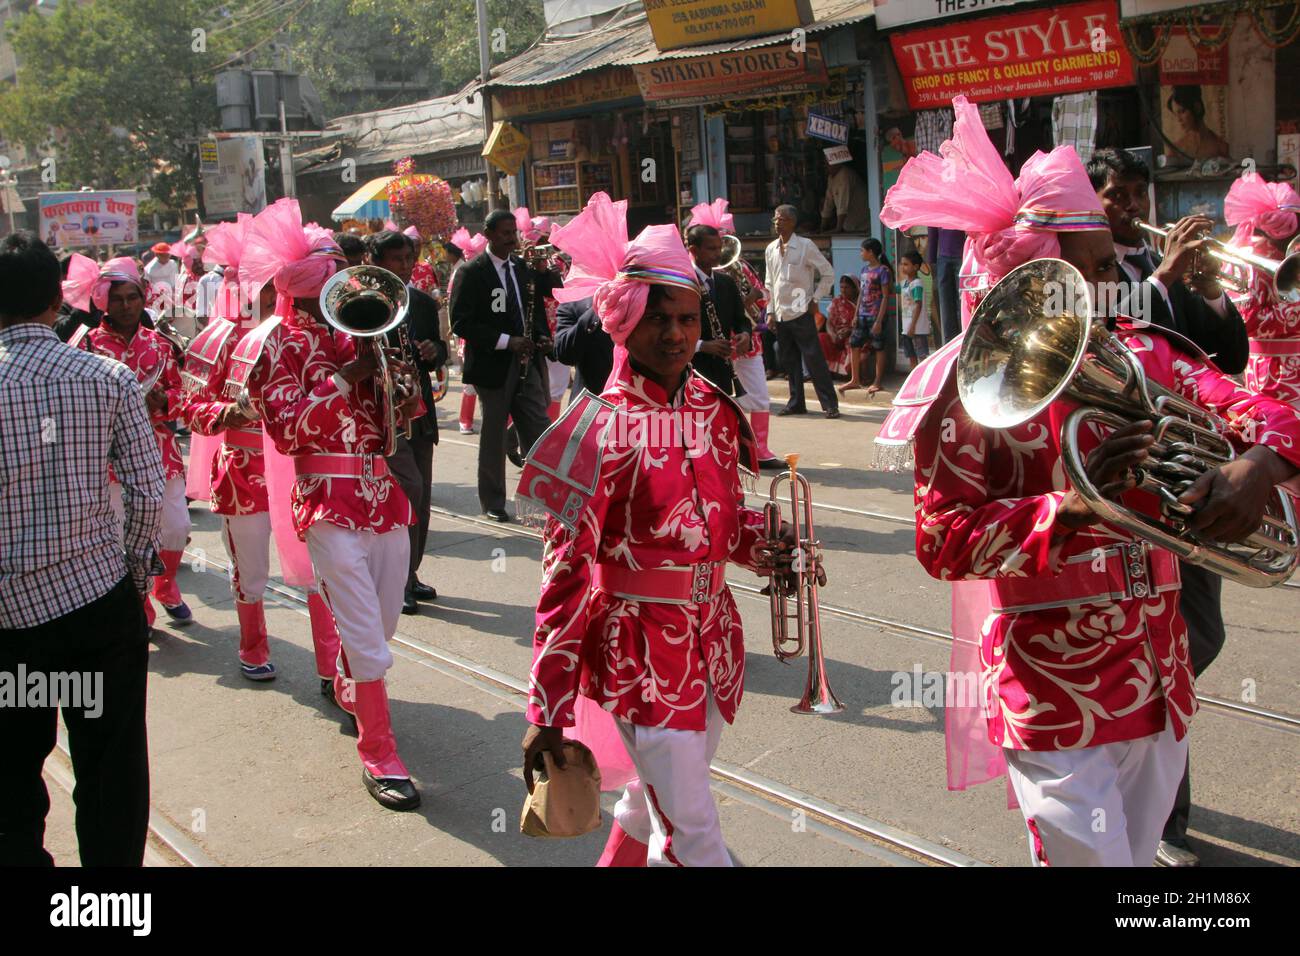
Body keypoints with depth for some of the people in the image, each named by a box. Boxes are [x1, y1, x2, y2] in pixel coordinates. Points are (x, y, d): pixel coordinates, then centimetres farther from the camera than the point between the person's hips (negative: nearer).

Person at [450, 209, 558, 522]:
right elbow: (461, 323, -14)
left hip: (526, 362, 5)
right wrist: (506, 341, -20)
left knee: (539, 431, 0)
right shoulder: (472, 273, -8)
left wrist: (543, 337, -3)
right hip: (493, 366, -4)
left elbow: (540, 305, 18)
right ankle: (492, 502, 19)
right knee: (494, 435, 6)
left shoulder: (524, 267, 9)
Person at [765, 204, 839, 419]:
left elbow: (828, 274, -1)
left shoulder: (806, 246, -6)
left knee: (814, 359, -6)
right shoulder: (771, 249, 9)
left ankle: (830, 404, -1)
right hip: (781, 314, 5)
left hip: (801, 313, -5)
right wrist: (770, 311, 9)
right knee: (789, 361, 9)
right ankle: (796, 403, 18)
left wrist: (815, 299, -6)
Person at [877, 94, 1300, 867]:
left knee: (1136, 854, 23)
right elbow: (942, 542, -18)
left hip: (1159, 681, 6)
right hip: (1056, 702, -6)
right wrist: (1070, 508, -30)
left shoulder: (1142, 354, 4)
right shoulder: (975, 383, -13)